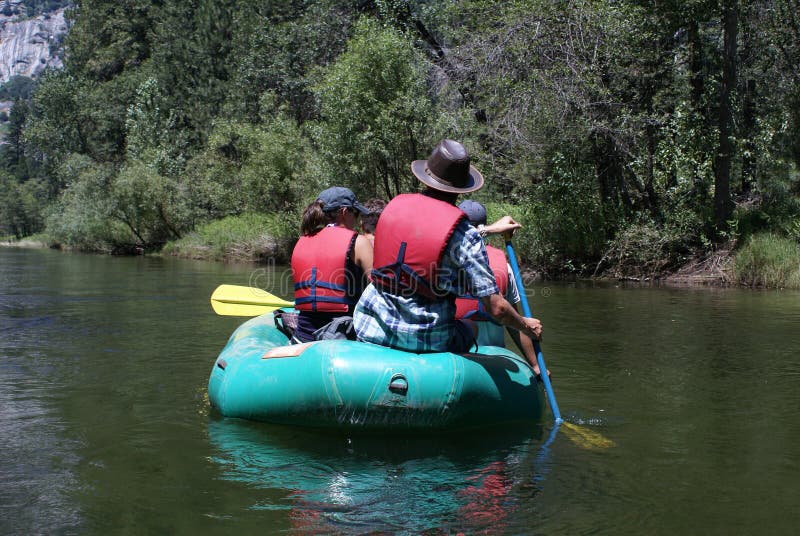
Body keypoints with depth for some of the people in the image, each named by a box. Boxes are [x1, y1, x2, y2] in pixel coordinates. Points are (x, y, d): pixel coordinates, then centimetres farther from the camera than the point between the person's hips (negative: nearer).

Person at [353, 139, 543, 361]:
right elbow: (496, 308, -12)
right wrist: (526, 326, 9)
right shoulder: (464, 234, -13)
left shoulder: (396, 204, 2)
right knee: (470, 326, 28)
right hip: (426, 340, -4)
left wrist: (490, 229, 35)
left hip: (369, 330, 4)